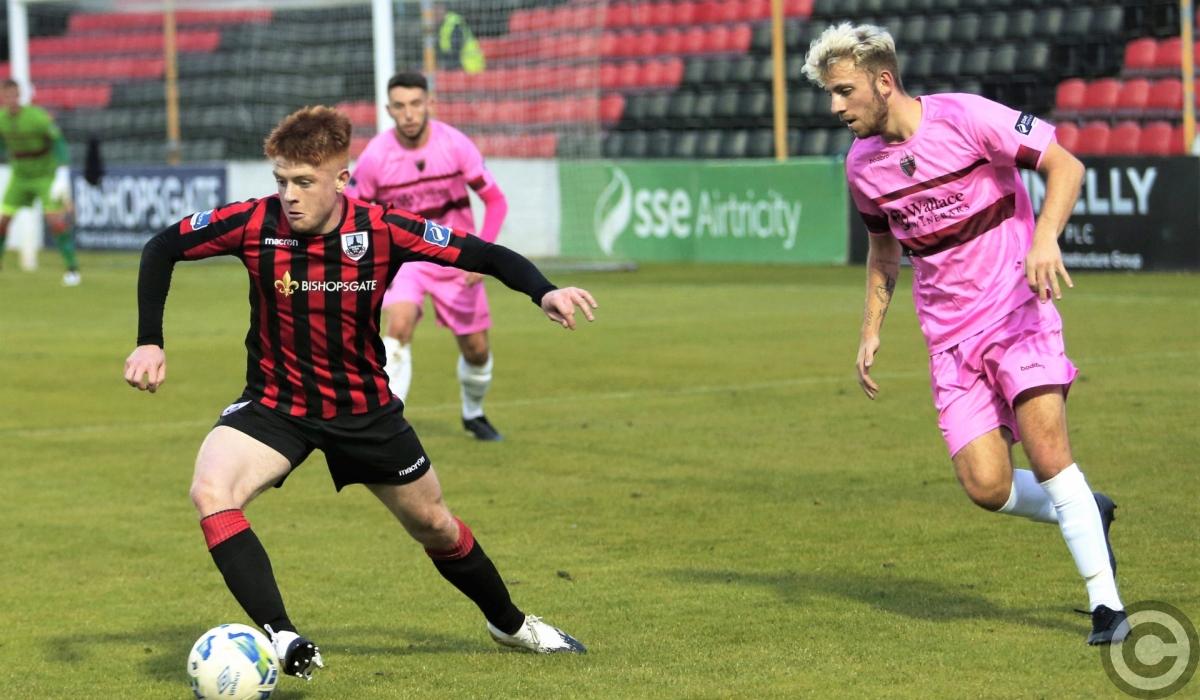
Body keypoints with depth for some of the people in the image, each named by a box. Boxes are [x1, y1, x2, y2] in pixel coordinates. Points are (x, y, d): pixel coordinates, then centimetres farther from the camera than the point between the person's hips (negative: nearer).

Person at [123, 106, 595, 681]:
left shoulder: (383, 230, -21)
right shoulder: (255, 223, -20)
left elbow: (484, 255, -18)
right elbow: (162, 249, -6)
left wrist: (544, 291, -36)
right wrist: (149, 343, -13)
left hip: (364, 408, 0)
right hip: (275, 402, 0)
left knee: (433, 525, 15)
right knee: (211, 492, -29)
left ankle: (508, 622, 43)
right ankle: (281, 638, -31)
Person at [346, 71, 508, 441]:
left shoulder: (455, 144, -16)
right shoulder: (375, 156, -16)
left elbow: (495, 201, -8)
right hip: (404, 256, -1)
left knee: (477, 351, 8)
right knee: (399, 325, -29)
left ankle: (473, 414, 39)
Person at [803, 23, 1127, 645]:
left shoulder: (966, 117, -12)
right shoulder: (862, 165, 6)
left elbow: (1065, 165, -10)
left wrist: (1045, 237, -26)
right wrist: (871, 331, 13)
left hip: (1018, 308, -5)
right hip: (950, 336, 5)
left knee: (1046, 449, -20)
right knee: (986, 487, -9)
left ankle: (1106, 601, -11)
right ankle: (1086, 513, 20)